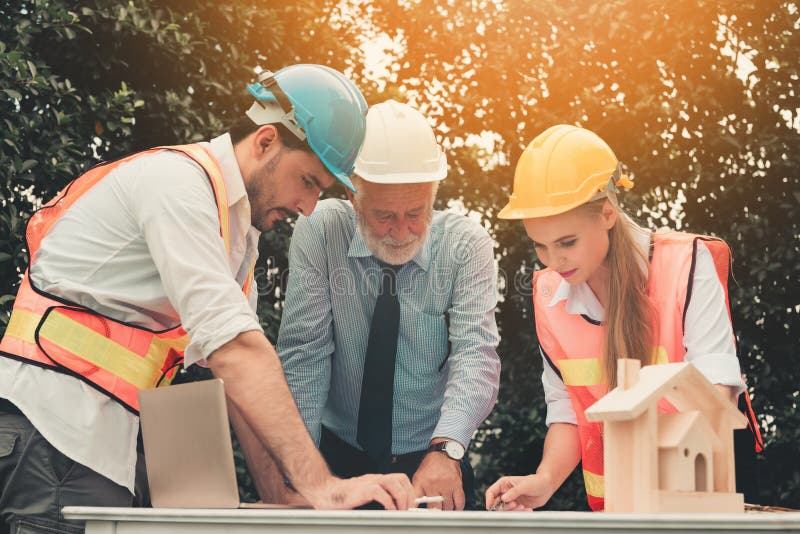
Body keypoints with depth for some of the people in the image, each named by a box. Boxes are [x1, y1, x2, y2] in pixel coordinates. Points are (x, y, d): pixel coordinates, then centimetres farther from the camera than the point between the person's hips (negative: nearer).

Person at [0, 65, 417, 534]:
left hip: (103, 434, 10)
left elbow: (239, 365, 16)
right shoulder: (178, 181, -15)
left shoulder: (239, 228, 17)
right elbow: (233, 346, -25)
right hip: (51, 415, -10)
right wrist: (320, 485, -28)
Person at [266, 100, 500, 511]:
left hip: (434, 462, 0)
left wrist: (445, 450, -35)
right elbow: (303, 354, -9)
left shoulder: (466, 245, -7)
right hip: (338, 456, 0)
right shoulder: (319, 233, -7)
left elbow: (476, 354, -17)